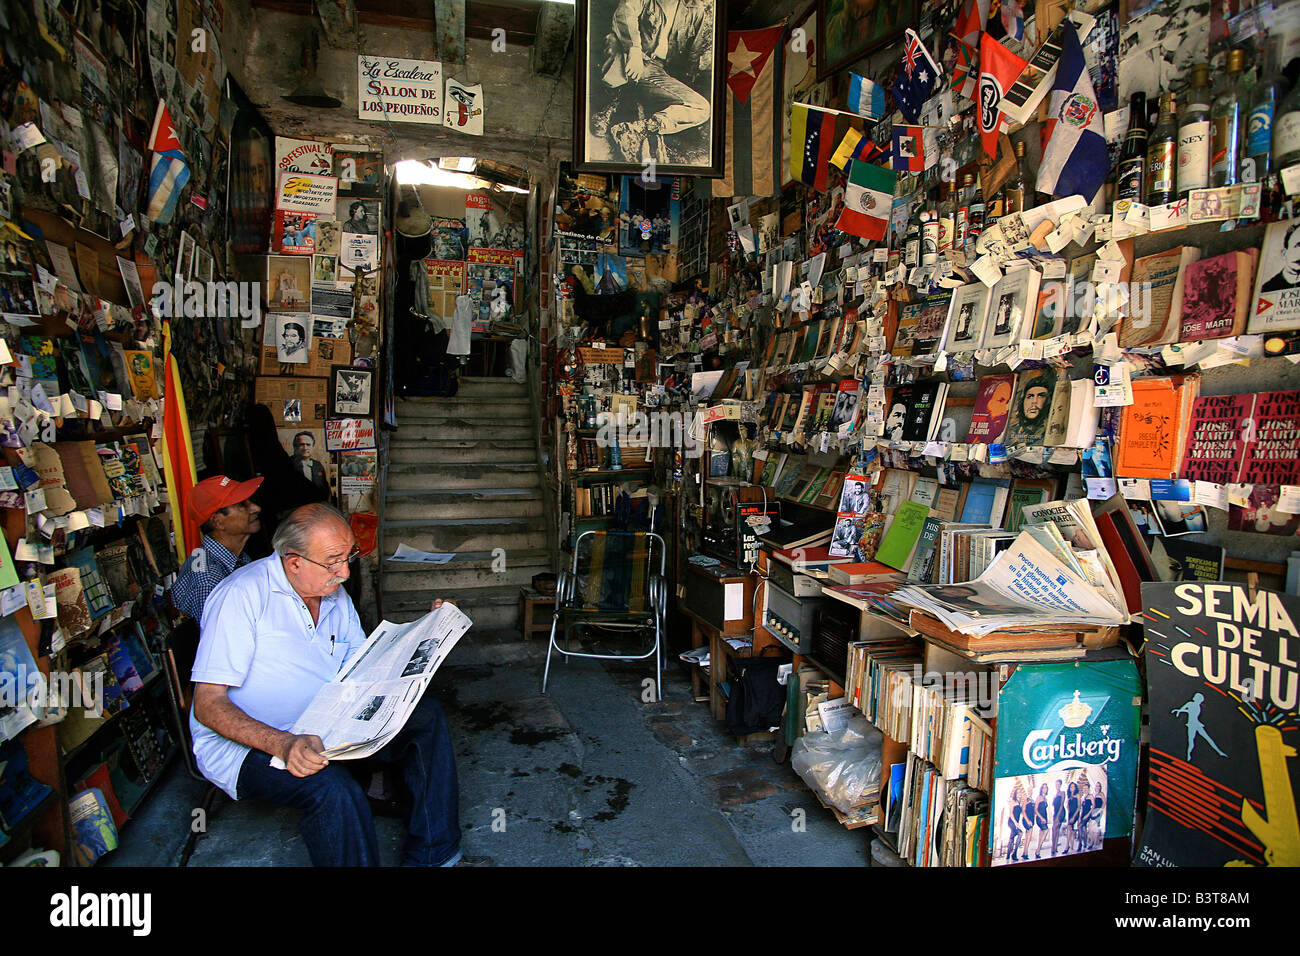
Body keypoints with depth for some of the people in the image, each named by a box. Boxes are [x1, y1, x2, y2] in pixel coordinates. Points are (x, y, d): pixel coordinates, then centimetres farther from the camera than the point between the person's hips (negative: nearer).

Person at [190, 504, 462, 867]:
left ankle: (431, 855, -3)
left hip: (323, 726, 7)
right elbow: (208, 705, -21)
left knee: (426, 714, -9)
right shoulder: (243, 595, -18)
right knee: (332, 788, -36)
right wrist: (283, 745, -36)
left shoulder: (337, 597, 6)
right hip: (244, 741, -7)